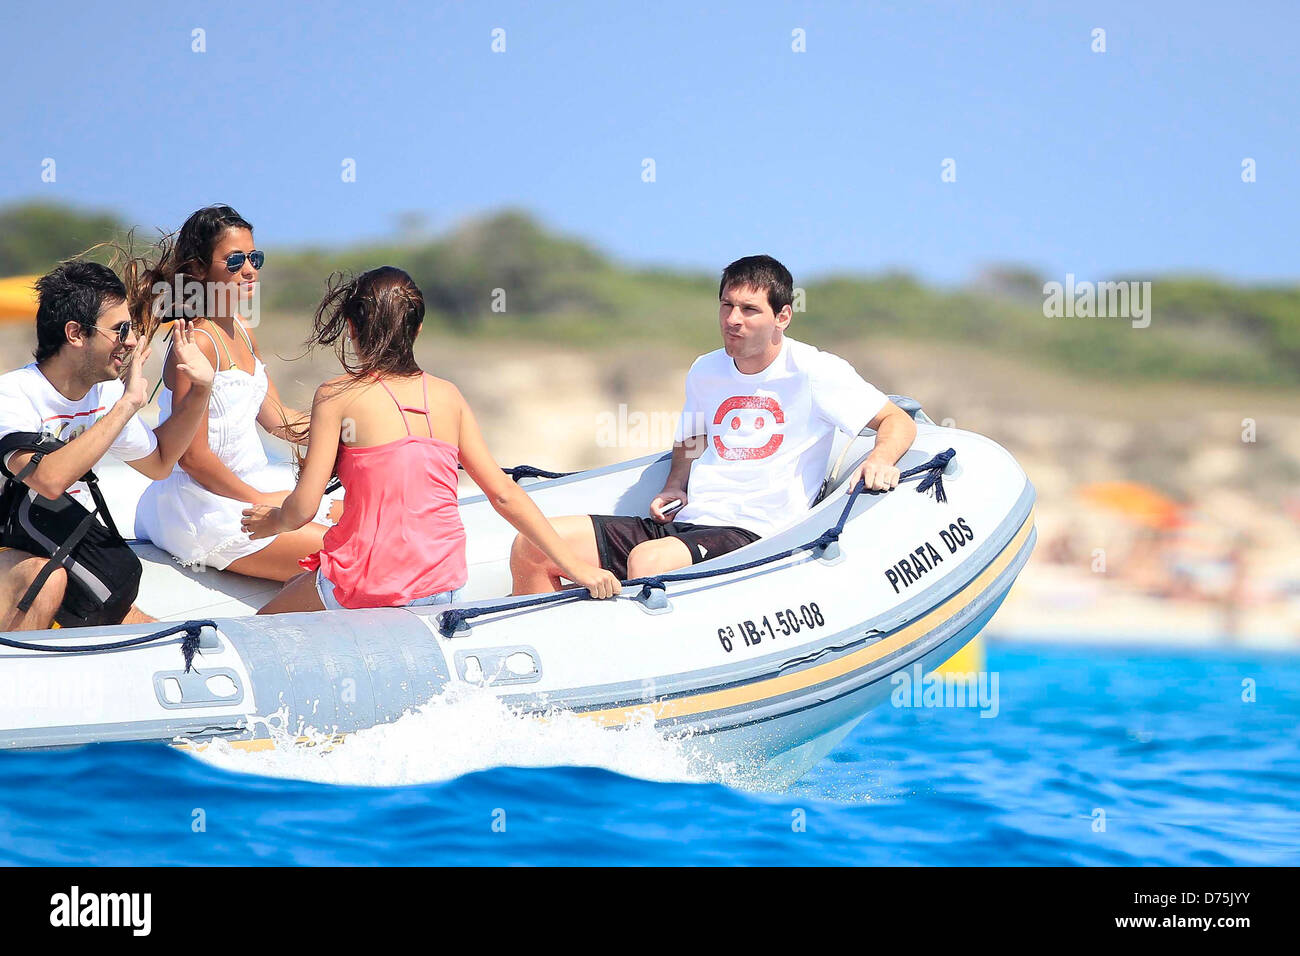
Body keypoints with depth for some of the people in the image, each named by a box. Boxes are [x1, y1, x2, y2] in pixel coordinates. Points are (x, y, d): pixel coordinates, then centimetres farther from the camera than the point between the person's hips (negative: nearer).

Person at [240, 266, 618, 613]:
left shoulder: (337, 395, -6)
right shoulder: (447, 395, 6)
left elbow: (302, 508, -8)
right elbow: (504, 493, 2)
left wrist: (272, 521, 16)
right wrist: (575, 567, 3)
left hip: (368, 586, -6)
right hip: (443, 589, 6)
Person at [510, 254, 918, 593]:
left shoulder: (814, 372, -4)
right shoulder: (705, 372, 14)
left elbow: (898, 421, -1)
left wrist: (880, 458, -23)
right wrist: (674, 487, 13)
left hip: (753, 537, -6)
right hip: (684, 523, 7)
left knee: (647, 562, -39)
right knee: (531, 547, -8)